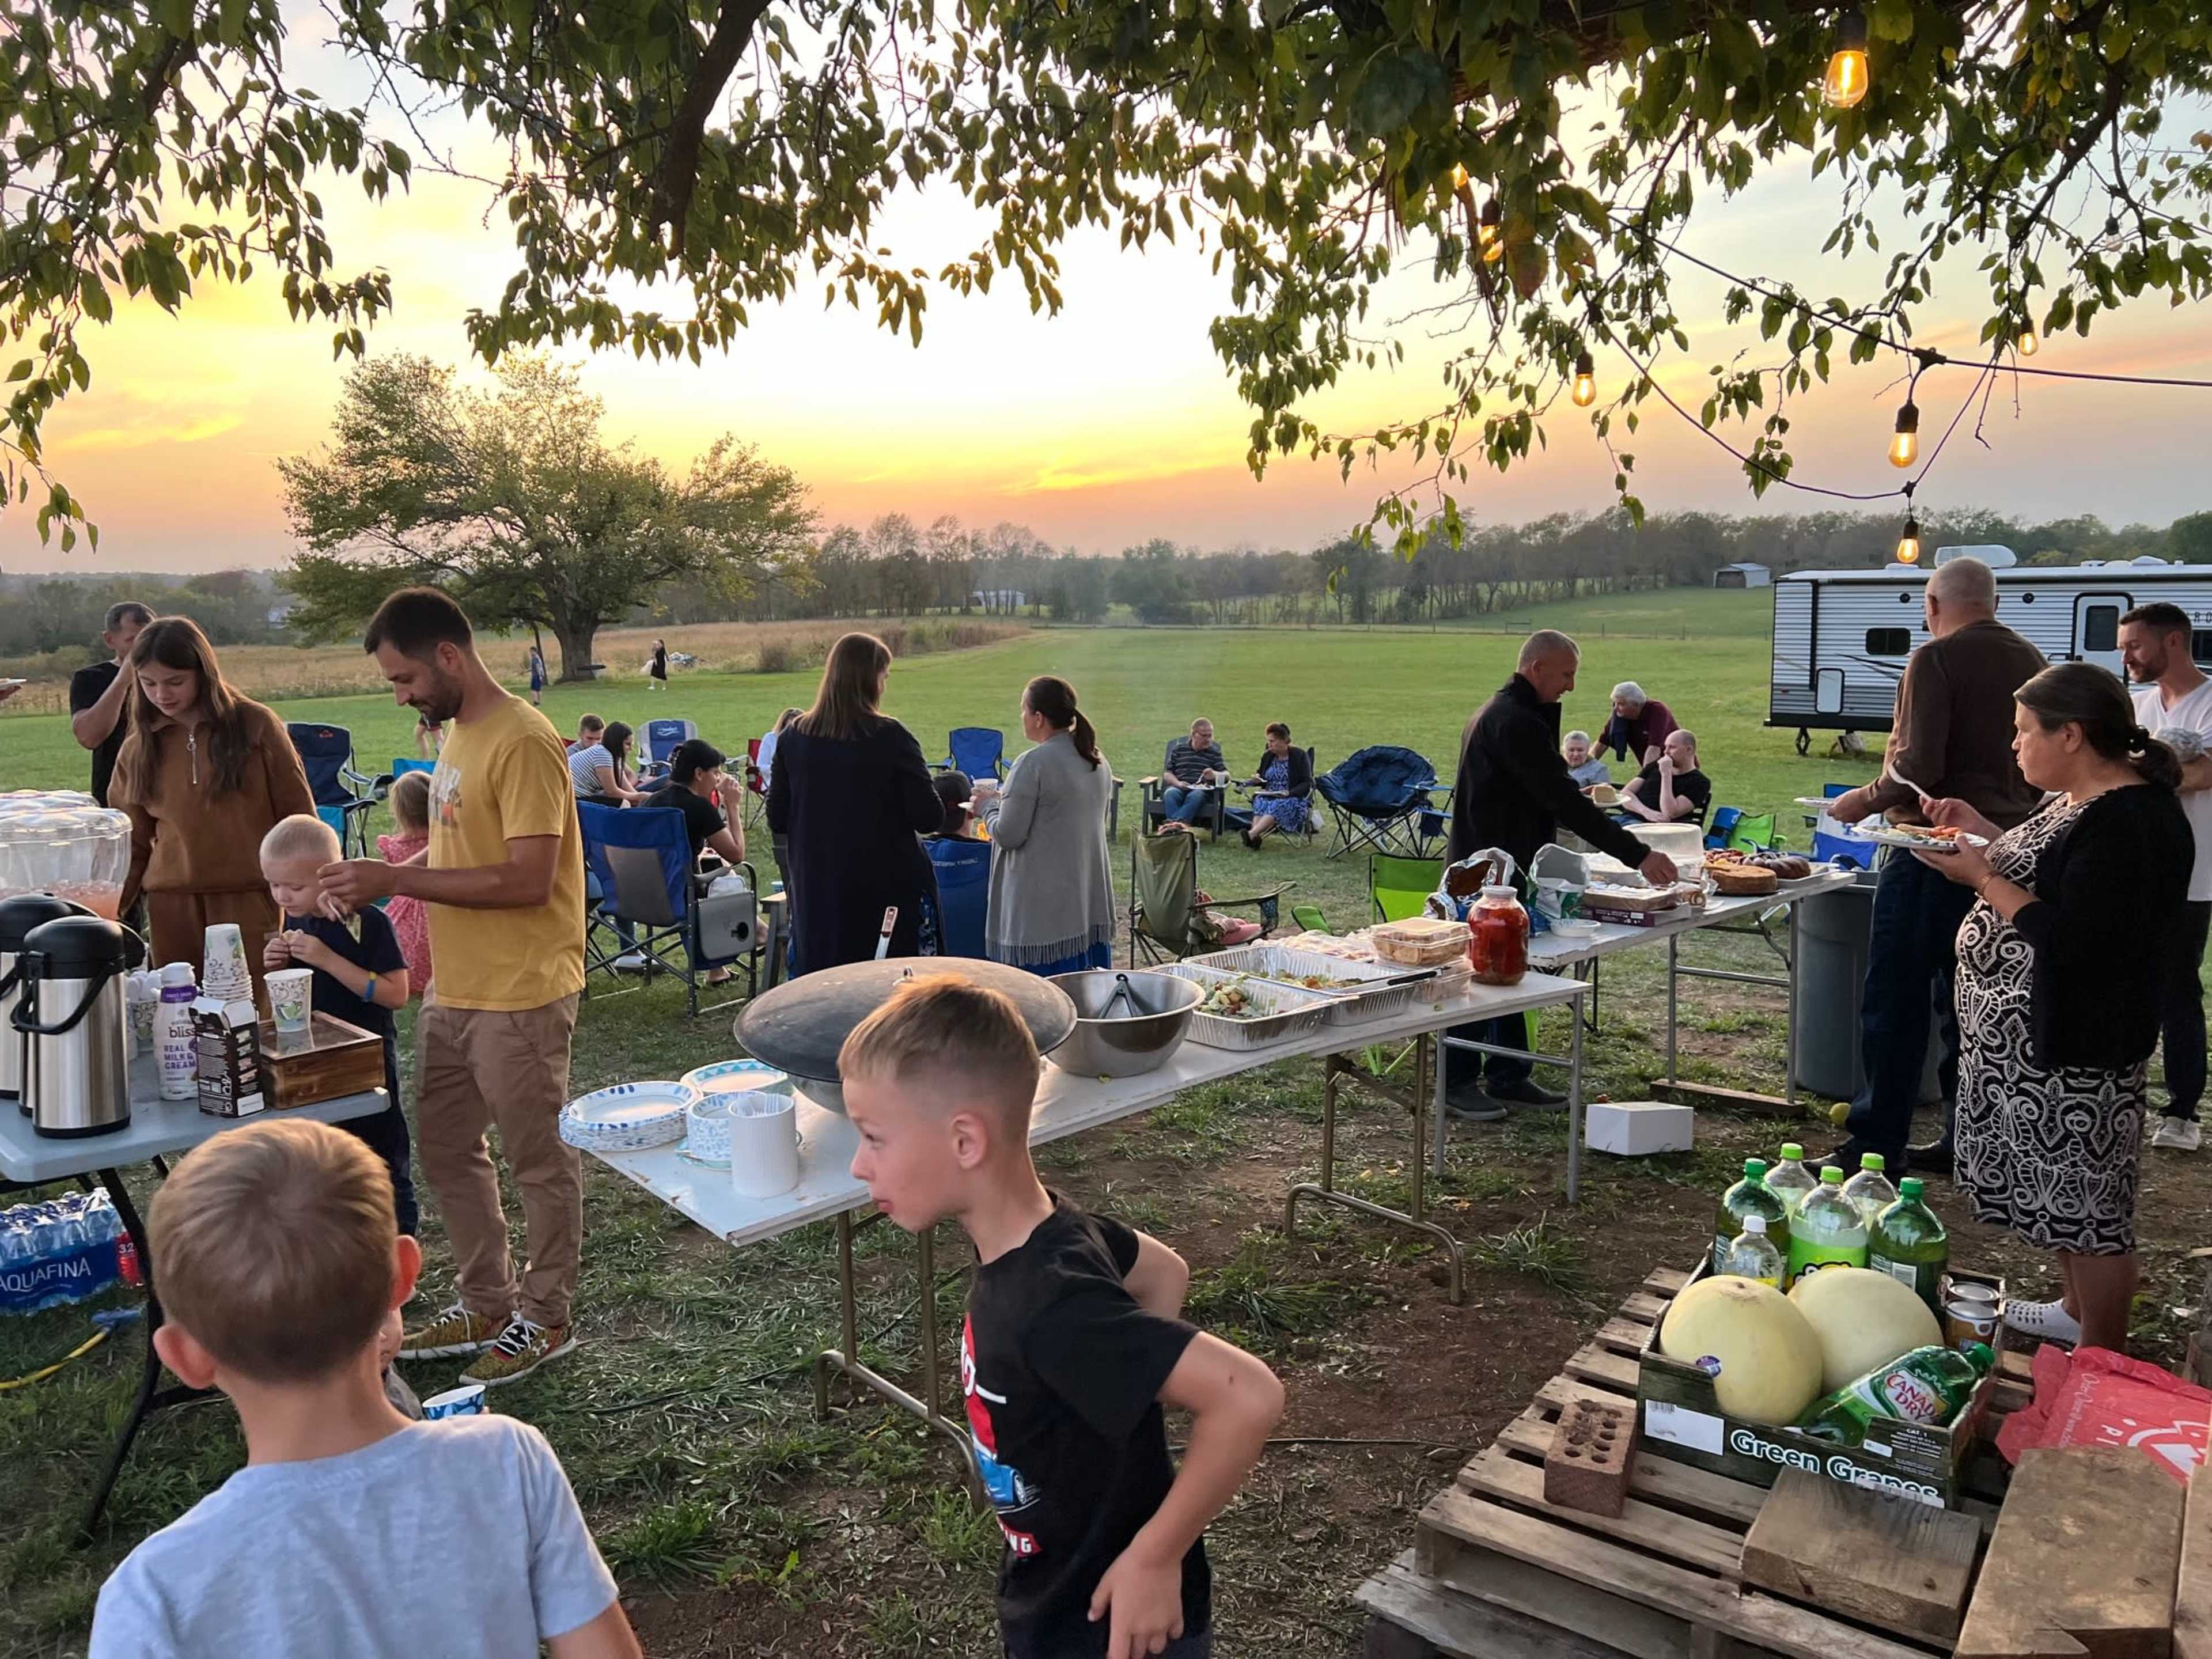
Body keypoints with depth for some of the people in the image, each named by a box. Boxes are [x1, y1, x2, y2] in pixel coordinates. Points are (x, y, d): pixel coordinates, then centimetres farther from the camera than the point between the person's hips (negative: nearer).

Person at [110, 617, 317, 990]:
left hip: (252, 901, -3)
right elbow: (132, 842, 13)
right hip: (171, 906, 3)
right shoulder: (138, 749, 7)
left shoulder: (256, 725, -1)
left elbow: (298, 815, 3)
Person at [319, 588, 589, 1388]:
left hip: (520, 997, -10)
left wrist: (399, 882, -21)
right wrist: (381, 874, 2)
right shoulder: (459, 733, 10)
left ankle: (547, 1318, 23)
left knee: (538, 1161, 6)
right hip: (453, 991, 10)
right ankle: (487, 1305, 34)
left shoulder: (522, 743, -19)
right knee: (446, 1150, 18)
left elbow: (528, 879, -24)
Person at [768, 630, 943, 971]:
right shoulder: (891, 738, -14)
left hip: (816, 888, 4)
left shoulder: (794, 737, -2)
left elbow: (777, 820, 4)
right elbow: (929, 818, -12)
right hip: (886, 887, -4)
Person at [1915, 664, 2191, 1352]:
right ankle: (2077, 1310, 40)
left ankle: (2104, 1361, 16)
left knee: (2085, 1194, 2)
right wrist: (1982, 831, 10)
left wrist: (1980, 877, -22)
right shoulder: (2085, 801, 8)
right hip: (2036, 1035, 10)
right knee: (2058, 1183, 22)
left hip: (2076, 1051, -10)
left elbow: (2070, 939, -28)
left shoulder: (2128, 821, -23)